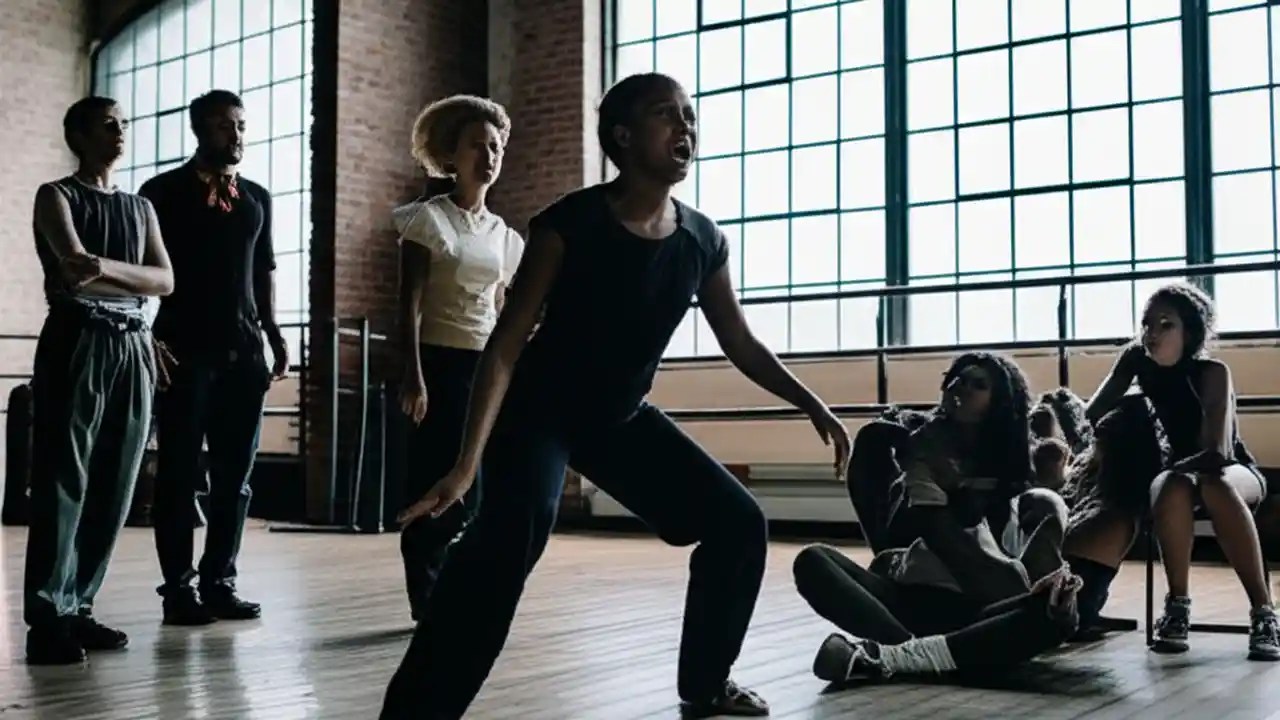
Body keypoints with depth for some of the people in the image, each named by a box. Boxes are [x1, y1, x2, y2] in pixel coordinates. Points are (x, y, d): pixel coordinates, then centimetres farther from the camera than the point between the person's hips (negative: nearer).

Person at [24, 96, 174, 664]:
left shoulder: (140, 207, 20)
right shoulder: (57, 196, 5)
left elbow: (166, 281, 7)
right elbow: (75, 267, -12)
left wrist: (104, 270, -5)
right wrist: (132, 276, -2)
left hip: (133, 348, 6)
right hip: (78, 343, -6)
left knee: (114, 489, 4)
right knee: (64, 483, -8)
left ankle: (77, 608, 11)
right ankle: (48, 618, -6)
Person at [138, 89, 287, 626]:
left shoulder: (258, 198, 16)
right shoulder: (163, 191, 3)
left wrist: (272, 331, 10)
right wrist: (148, 338, -9)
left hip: (243, 350, 4)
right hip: (184, 349, -4)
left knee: (235, 475, 4)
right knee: (180, 472, -1)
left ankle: (219, 582, 12)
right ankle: (178, 588, 5)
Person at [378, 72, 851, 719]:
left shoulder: (703, 241, -6)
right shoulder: (571, 224, -23)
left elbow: (741, 345, 8)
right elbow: (506, 343, -25)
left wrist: (813, 406, 2)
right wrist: (468, 462, -34)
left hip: (623, 417, 7)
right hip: (539, 410, -6)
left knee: (739, 522, 3)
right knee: (515, 528, -35)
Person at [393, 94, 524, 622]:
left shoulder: (503, 235, 14)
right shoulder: (427, 219, -2)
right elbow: (410, 304, -8)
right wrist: (412, 375, -17)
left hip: (487, 368, 5)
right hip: (440, 363, -5)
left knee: (473, 491, 2)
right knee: (435, 489, -5)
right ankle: (428, 602, 6)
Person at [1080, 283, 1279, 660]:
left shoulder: (1212, 372, -24)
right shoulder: (1136, 359, -12)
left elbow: (1217, 454, -33)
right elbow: (1092, 416, -10)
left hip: (1234, 470, -3)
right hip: (1181, 469, 3)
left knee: (1214, 487, -39)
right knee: (1172, 489, -35)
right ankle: (1177, 606, -25)